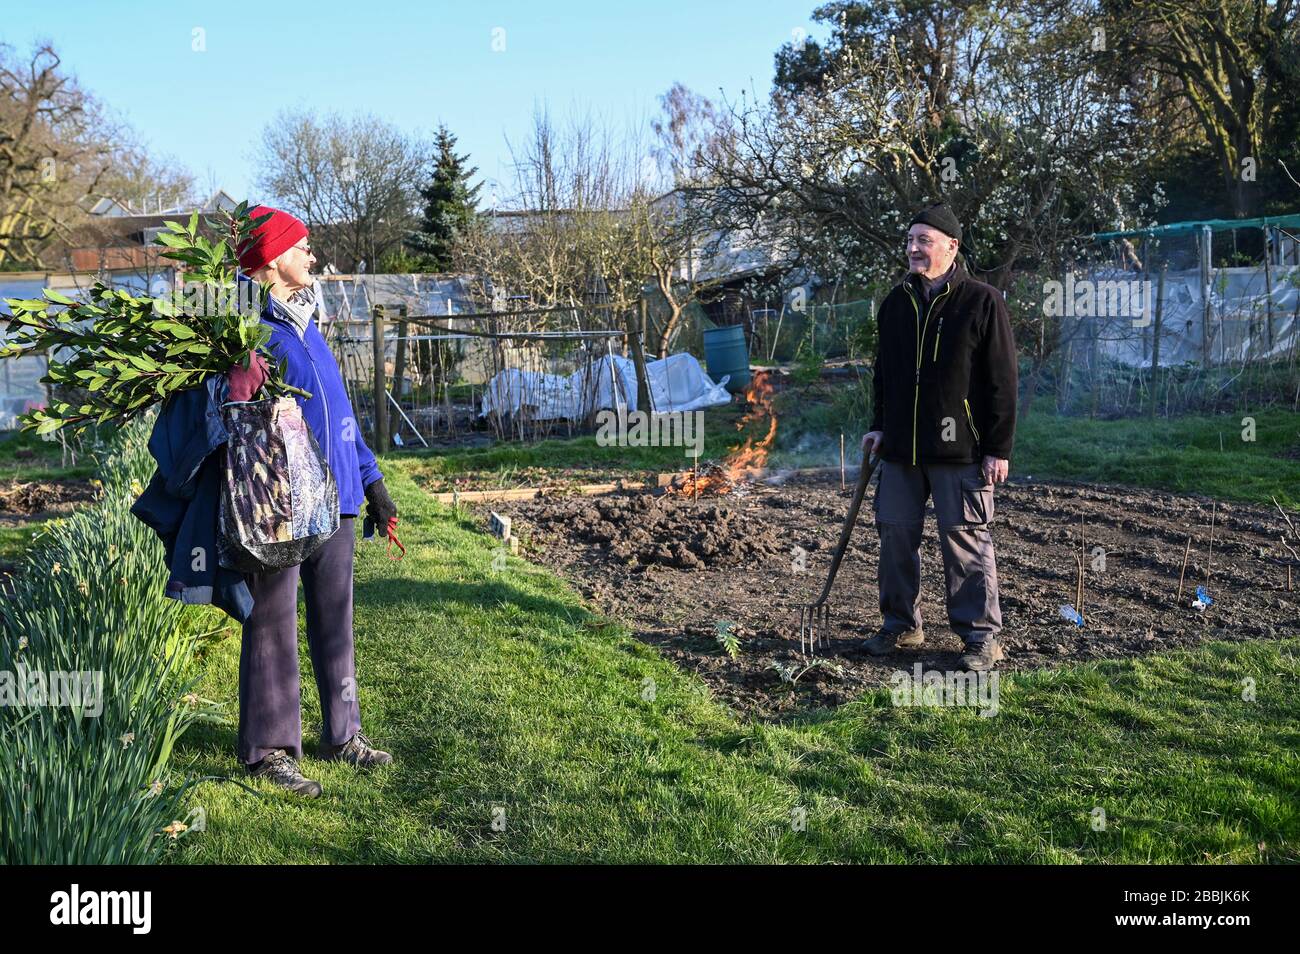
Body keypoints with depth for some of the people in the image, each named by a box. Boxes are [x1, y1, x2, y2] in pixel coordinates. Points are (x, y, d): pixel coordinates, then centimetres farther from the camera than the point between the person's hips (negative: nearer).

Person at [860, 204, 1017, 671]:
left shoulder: (983, 301, -5)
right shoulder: (895, 302, 12)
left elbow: (1001, 381, -7)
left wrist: (999, 449, -9)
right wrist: (879, 426, 15)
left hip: (959, 450, -6)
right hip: (900, 448, 6)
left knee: (965, 538, -2)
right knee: (896, 533, 8)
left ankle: (982, 636, 9)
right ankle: (901, 624, 23)